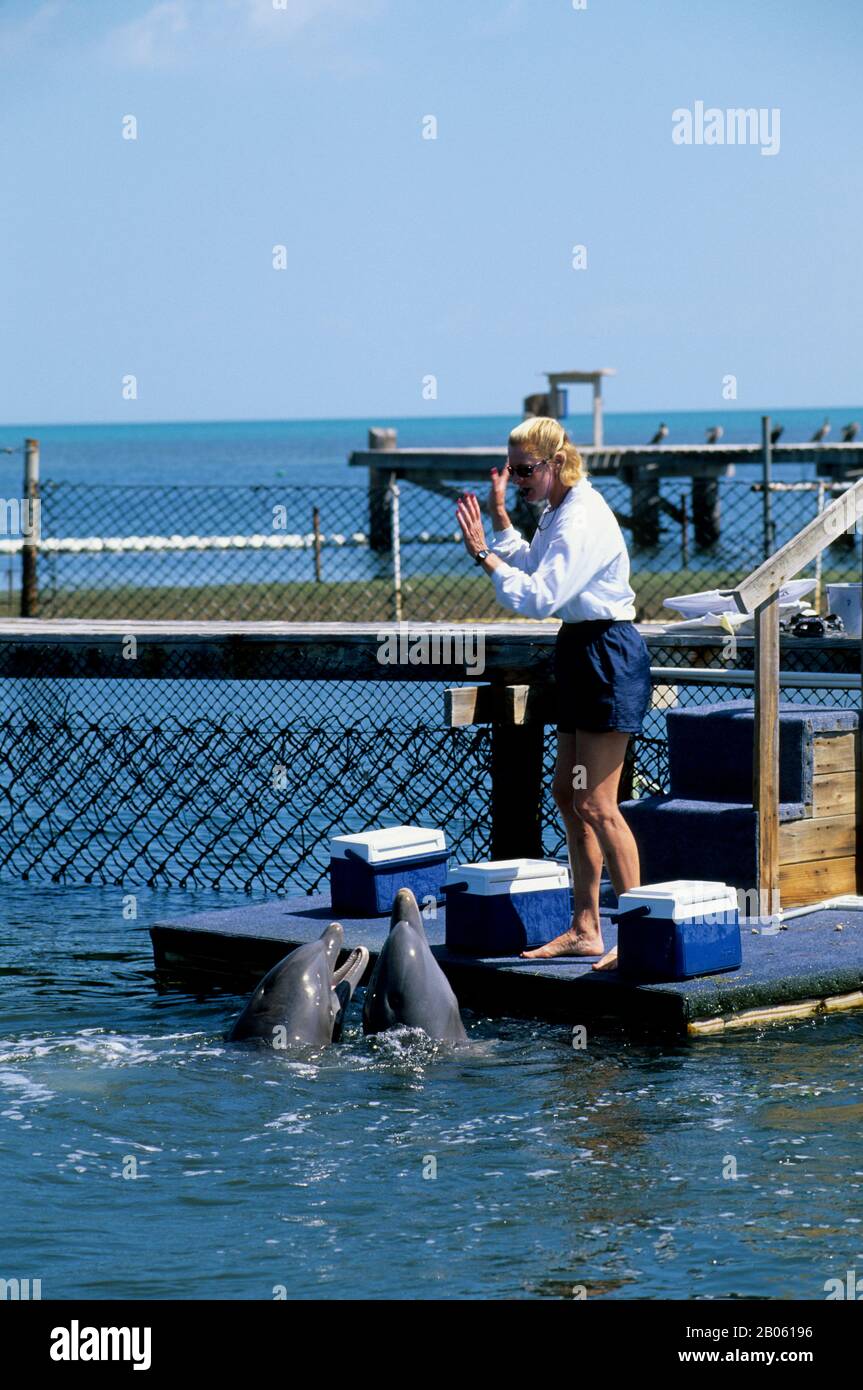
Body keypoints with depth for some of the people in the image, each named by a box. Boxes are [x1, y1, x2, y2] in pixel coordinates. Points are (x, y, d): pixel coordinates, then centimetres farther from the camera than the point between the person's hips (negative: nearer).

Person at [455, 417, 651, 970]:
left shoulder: (583, 519, -19)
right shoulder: (560, 513, 13)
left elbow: (539, 597, -25)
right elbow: (530, 568, 23)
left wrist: (485, 555, -20)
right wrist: (500, 516, 16)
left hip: (607, 653, -11)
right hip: (581, 652, 11)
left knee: (596, 803, -12)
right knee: (567, 792, 12)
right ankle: (586, 929, 17)